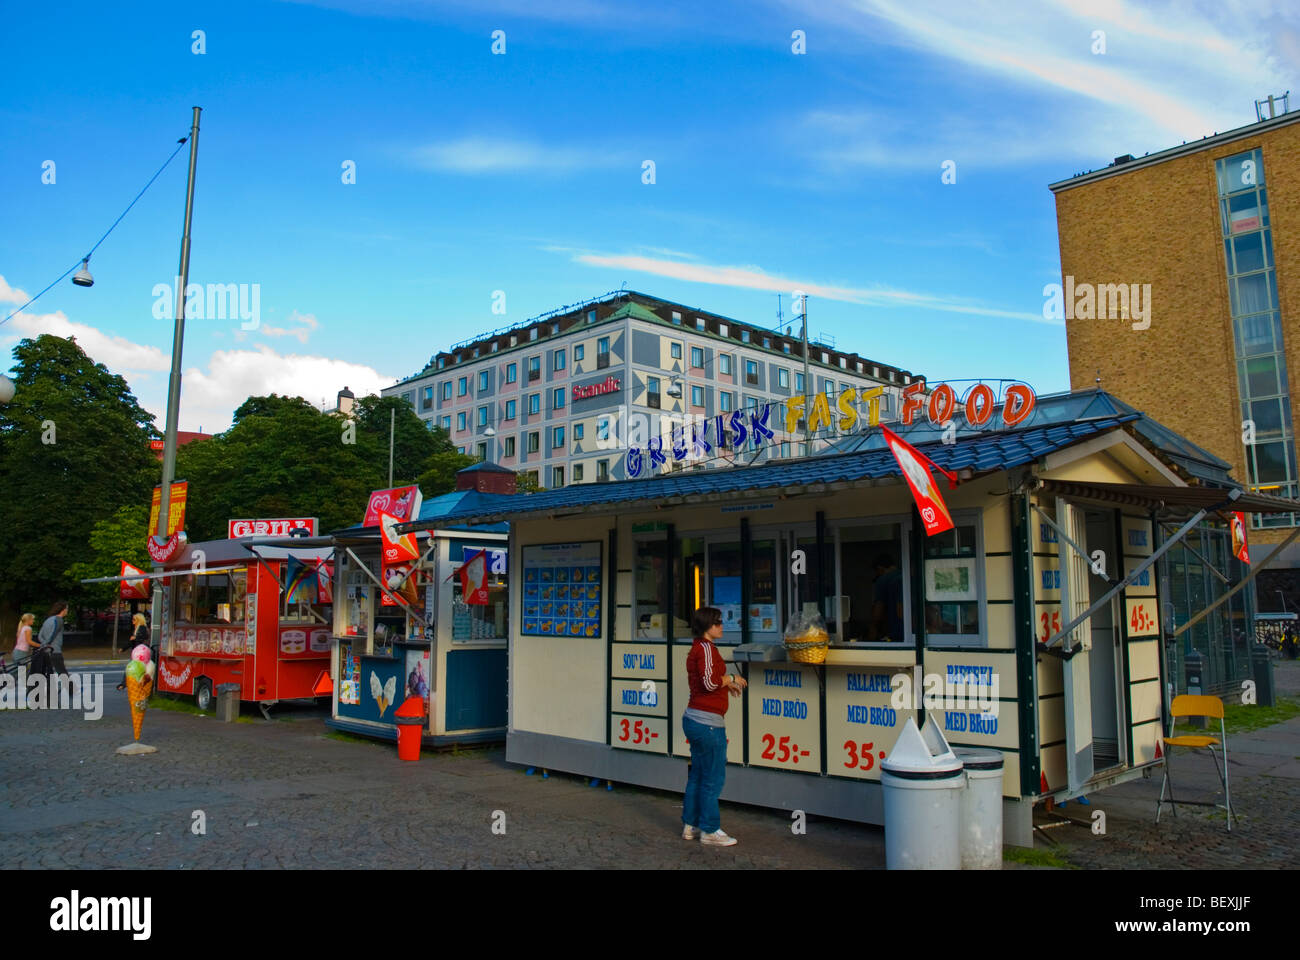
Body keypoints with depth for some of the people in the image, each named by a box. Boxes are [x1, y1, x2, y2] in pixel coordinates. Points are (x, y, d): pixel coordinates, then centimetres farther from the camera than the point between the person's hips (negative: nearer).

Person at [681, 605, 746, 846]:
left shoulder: (696, 649, 15)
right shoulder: (706, 648, -15)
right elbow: (710, 682, -25)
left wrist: (726, 684, 17)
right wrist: (731, 679, -9)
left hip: (694, 718, 10)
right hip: (708, 722, -10)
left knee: (697, 775, 16)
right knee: (713, 778, -1)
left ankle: (690, 826, 23)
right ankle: (710, 831, 7)